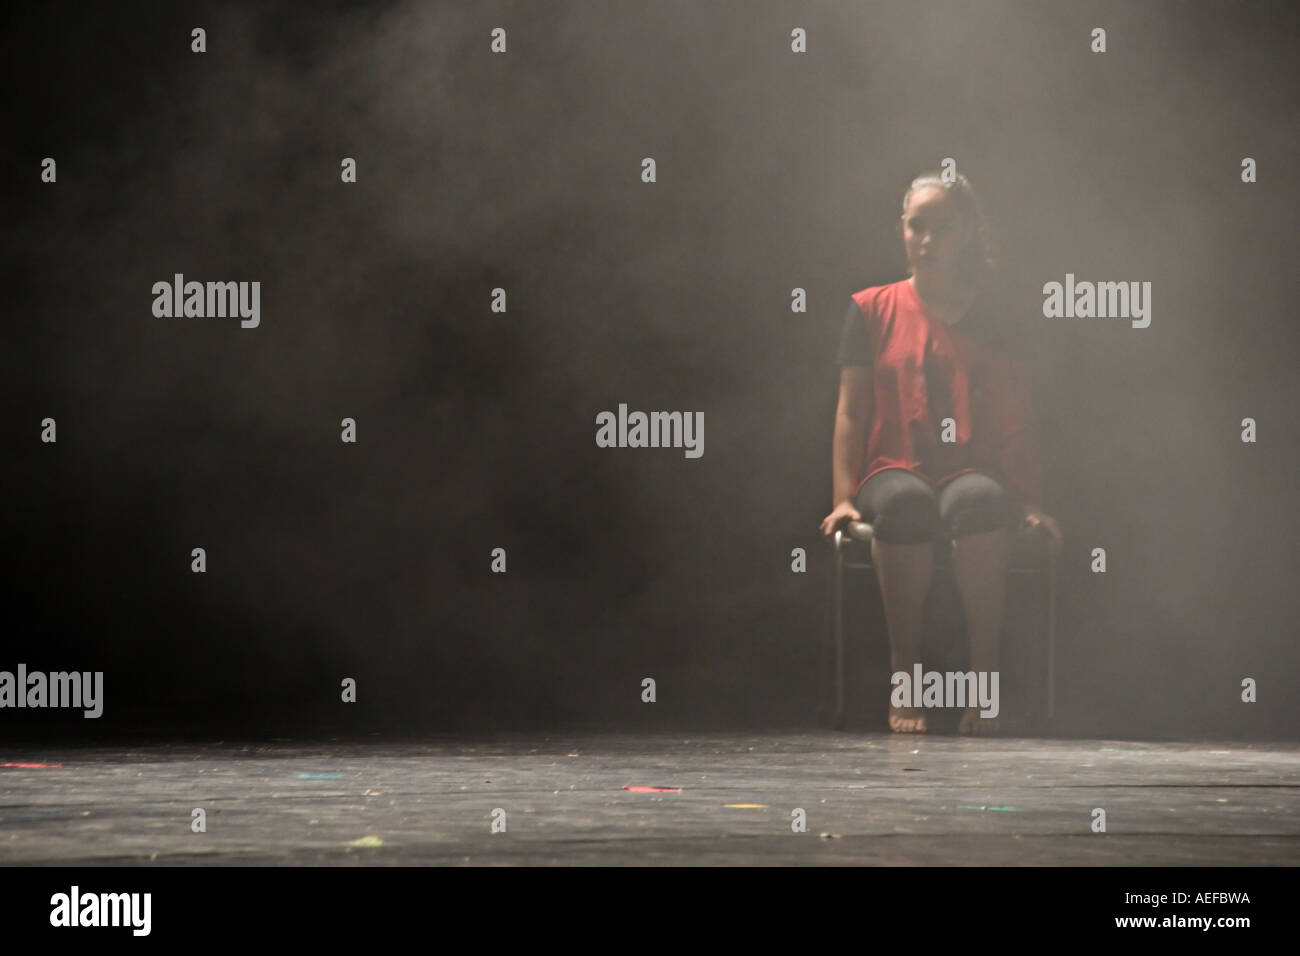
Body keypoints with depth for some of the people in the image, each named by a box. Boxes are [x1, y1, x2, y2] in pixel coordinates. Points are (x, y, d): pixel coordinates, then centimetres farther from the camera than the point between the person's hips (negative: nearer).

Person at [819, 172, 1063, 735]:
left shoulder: (995, 317, 15)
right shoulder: (873, 309, 15)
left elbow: (1018, 419, 11)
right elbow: (851, 412, 10)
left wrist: (1029, 502, -3)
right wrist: (844, 497, -3)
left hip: (975, 473, 0)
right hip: (896, 471, 0)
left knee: (975, 501, -40)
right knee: (902, 503, -40)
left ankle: (984, 673, -33)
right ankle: (905, 673, -31)